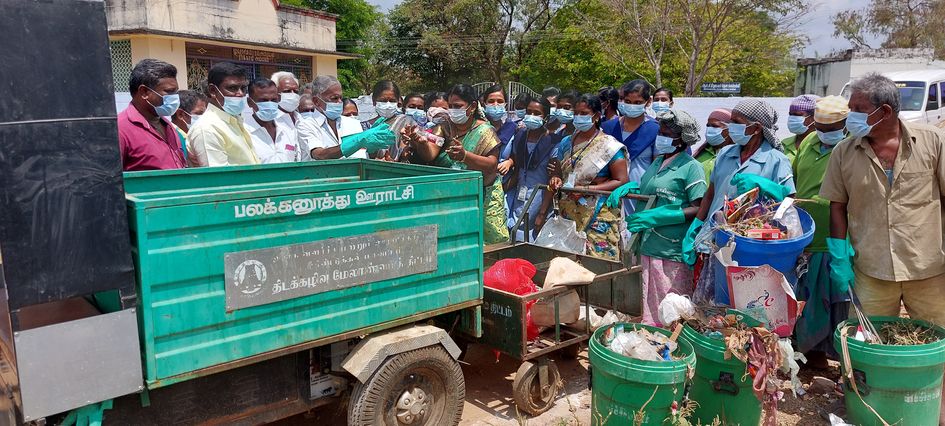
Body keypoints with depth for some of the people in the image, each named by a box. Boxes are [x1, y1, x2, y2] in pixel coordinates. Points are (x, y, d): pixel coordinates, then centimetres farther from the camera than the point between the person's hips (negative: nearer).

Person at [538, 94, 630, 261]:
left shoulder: (609, 146, -4)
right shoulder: (566, 143, 12)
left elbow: (622, 181, -8)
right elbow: (555, 178, 16)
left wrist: (588, 189, -16)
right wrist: (542, 213, 5)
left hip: (599, 220, -4)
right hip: (568, 216, 5)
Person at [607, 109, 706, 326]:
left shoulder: (691, 167, -8)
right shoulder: (657, 162, 14)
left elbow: (699, 210, -15)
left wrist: (656, 217, -21)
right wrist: (628, 188, 7)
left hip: (672, 253, -8)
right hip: (647, 248, 8)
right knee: (649, 312, 16)